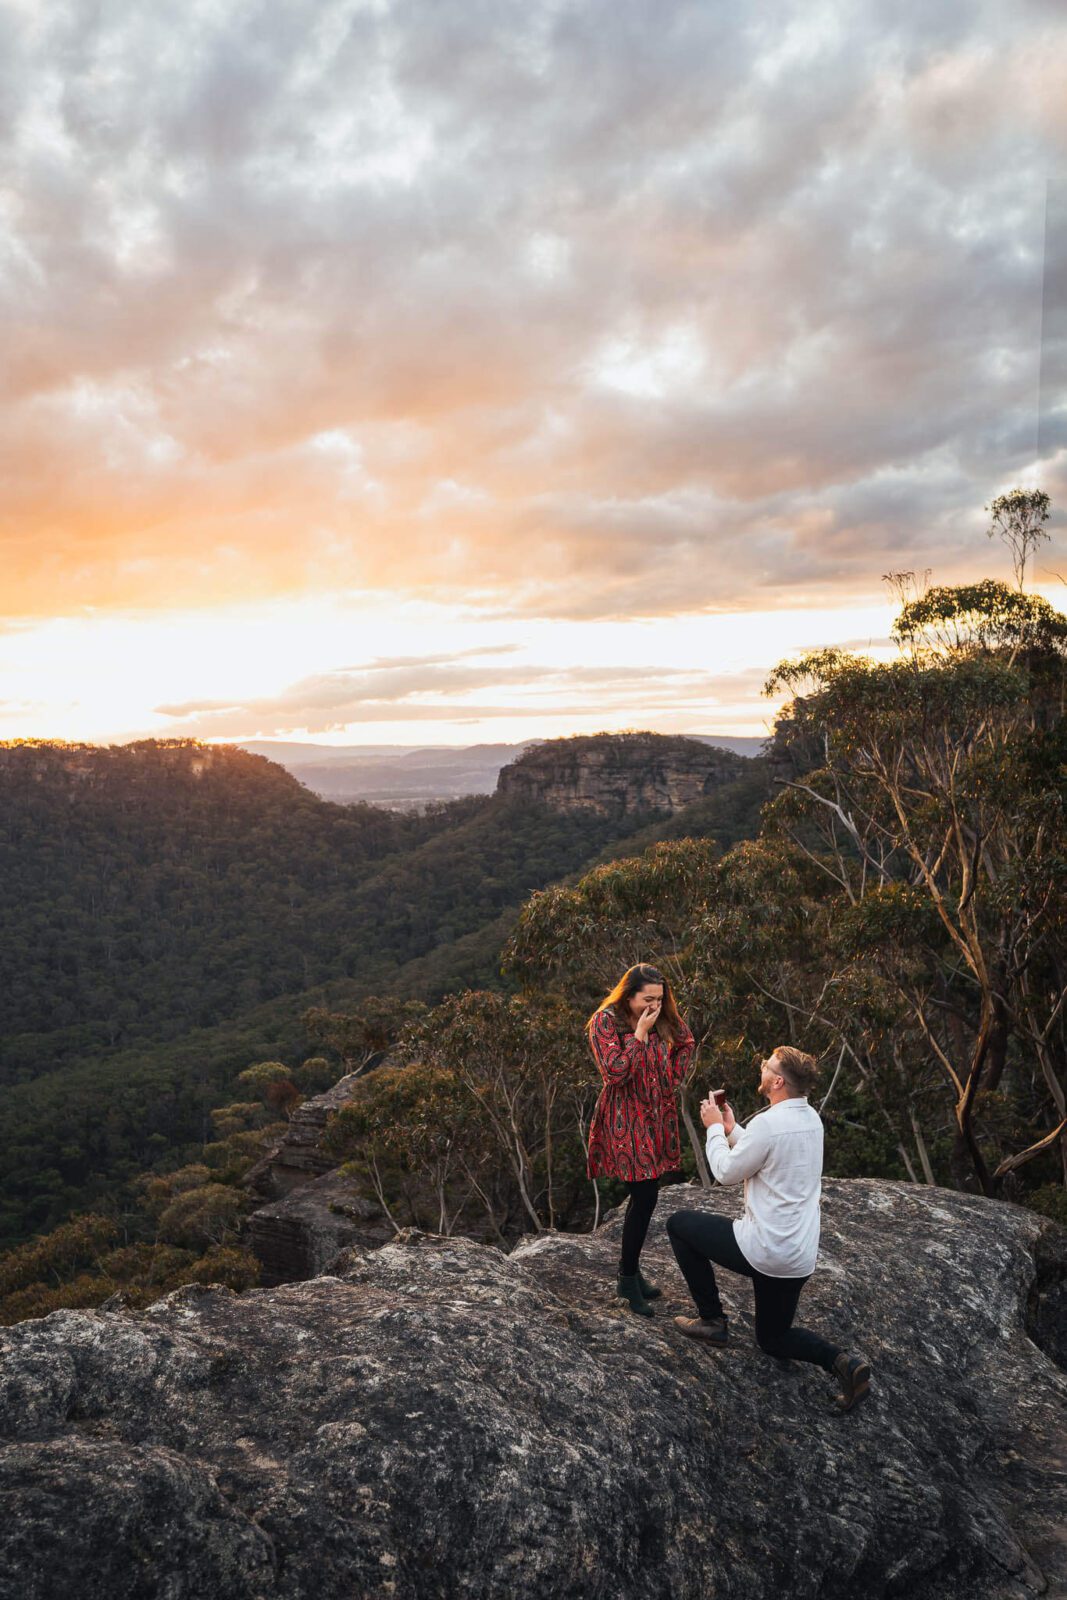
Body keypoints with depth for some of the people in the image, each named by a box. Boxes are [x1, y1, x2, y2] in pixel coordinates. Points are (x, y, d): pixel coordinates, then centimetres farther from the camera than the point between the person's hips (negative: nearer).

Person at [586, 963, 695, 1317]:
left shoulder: (663, 1020, 2)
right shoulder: (606, 1020, -14)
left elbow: (686, 1043, 21)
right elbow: (615, 1073, -21)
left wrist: (673, 1077, 9)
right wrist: (640, 1033, -22)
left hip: (657, 1117, 6)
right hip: (625, 1121, -6)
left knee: (643, 1195, 12)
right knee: (645, 1196, -9)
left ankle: (630, 1267, 28)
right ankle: (629, 1279, 8)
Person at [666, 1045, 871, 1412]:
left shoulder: (769, 1124, -24)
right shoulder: (810, 1118, 4)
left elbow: (726, 1172, -11)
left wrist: (715, 1128, 3)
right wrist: (732, 1128, 15)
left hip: (765, 1252, -8)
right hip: (800, 1256, 8)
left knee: (679, 1224, 11)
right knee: (773, 1338, 26)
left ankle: (712, 1319, 16)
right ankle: (840, 1362, 0)